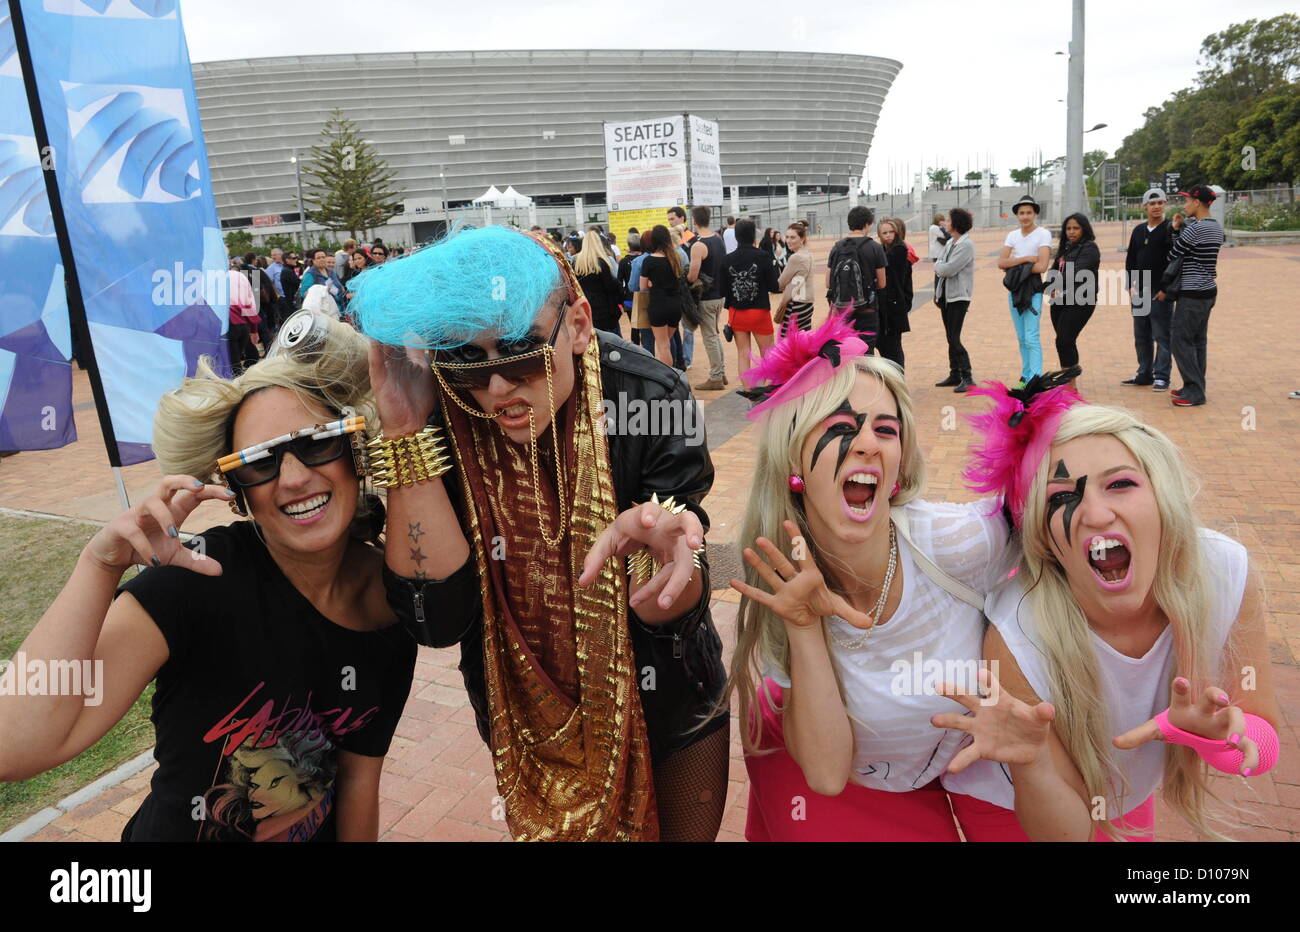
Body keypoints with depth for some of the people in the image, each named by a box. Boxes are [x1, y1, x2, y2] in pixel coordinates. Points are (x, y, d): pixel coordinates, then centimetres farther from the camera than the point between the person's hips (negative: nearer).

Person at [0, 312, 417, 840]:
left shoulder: (396, 598, -11)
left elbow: (359, 774, -1)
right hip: (179, 828, -1)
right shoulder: (200, 577, -20)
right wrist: (100, 565, -33)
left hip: (321, 833, 2)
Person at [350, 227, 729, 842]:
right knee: (555, 828, 25)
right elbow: (439, 620, -27)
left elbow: (672, 610, -24)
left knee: (687, 834, 24)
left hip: (669, 714, 0)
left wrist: (654, 549, -48)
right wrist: (404, 435, -34)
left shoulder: (647, 396, -25)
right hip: (531, 727, 1)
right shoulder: (440, 424, -21)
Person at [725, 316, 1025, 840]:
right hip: (832, 790, -1)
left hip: (966, 762, 1)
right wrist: (803, 629, -37)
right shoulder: (781, 587, -25)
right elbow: (826, 772, -25)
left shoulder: (960, 543, -31)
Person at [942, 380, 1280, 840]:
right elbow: (1064, 832, -27)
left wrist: (1203, 730, -38)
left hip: (1133, 793, 4)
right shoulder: (1015, 641, -37)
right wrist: (1031, 764, -48)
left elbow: (1262, 745, -15)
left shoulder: (1227, 573, -28)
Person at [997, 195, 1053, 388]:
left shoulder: (1043, 234, -6)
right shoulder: (1013, 235, 11)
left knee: (1031, 338, -13)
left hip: (1033, 290, -6)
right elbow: (1001, 262, -2)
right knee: (1021, 338, 12)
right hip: (1014, 290, 6)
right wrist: (1025, 259, -13)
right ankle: (1026, 377, 22)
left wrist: (1014, 267, -9)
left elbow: (1042, 266, -17)